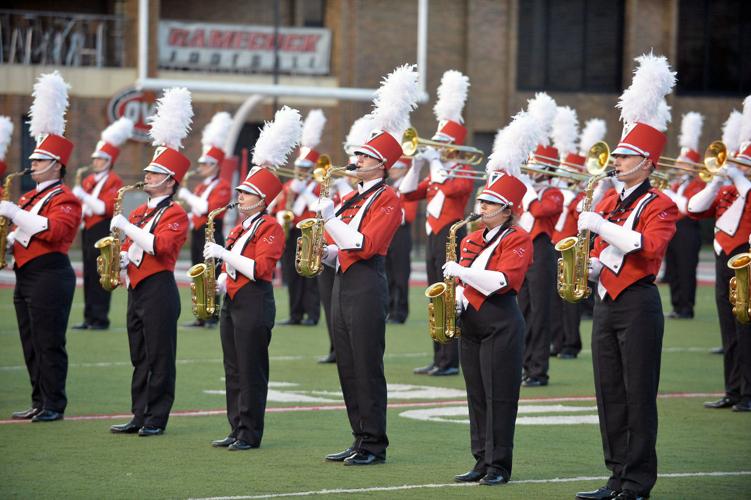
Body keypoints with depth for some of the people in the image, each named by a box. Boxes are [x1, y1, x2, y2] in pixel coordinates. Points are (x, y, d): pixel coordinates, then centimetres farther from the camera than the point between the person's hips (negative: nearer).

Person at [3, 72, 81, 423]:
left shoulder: (64, 199, -9)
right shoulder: (30, 197, 19)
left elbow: (54, 229, -26)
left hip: (49, 276, -10)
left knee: (48, 343, -7)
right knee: (30, 344, 11)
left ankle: (54, 405, -3)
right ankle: (39, 402, 16)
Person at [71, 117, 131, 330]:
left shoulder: (114, 181, -6)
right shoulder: (89, 180, 15)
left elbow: (105, 207, -16)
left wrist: (83, 196, -23)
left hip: (103, 231, -7)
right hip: (88, 230, 7)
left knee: (100, 274, -7)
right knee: (88, 273, 7)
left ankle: (101, 318, -4)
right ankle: (89, 318, 11)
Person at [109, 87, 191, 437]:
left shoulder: (175, 214, -8)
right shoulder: (139, 212, 17)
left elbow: (160, 246, -24)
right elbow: (129, 248, 21)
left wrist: (125, 226, -23)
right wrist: (120, 258, -1)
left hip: (159, 291, -8)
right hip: (136, 288, 8)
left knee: (159, 357, -3)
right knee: (139, 357, 11)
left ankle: (156, 418, 1)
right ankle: (140, 416, 15)